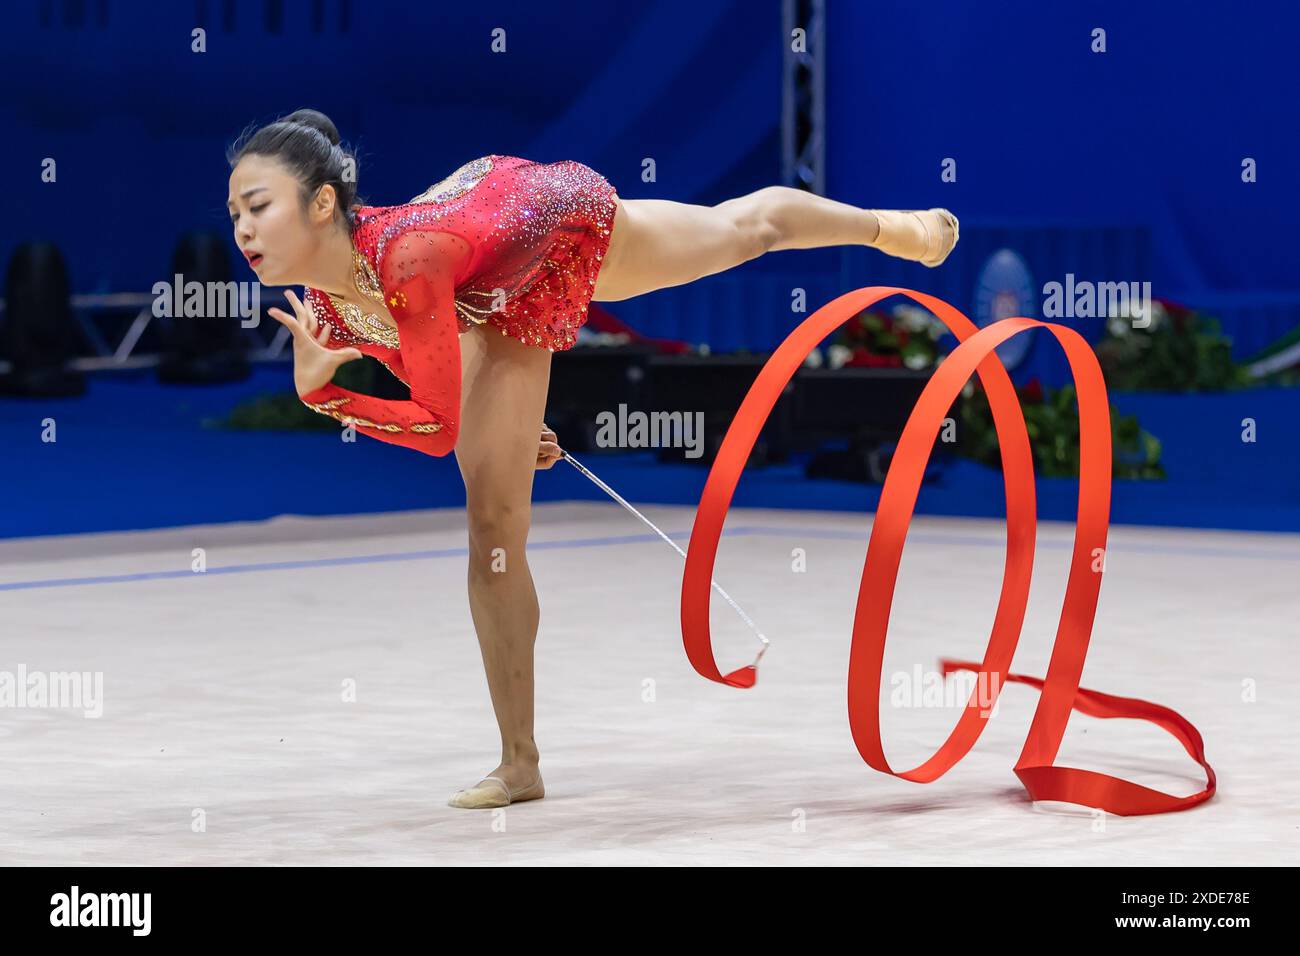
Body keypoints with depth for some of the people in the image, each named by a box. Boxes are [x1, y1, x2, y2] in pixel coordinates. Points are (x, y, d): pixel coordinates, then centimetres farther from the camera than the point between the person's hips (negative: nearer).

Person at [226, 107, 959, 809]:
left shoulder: (406, 258, -49)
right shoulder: (323, 299, -26)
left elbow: (441, 427, -42)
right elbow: (416, 367, -4)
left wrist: (320, 393, -48)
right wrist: (518, 425, 7)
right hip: (502, 298, 5)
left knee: (745, 227, 28)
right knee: (493, 517, -1)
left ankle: (888, 225, 63)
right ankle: (521, 765, 13)